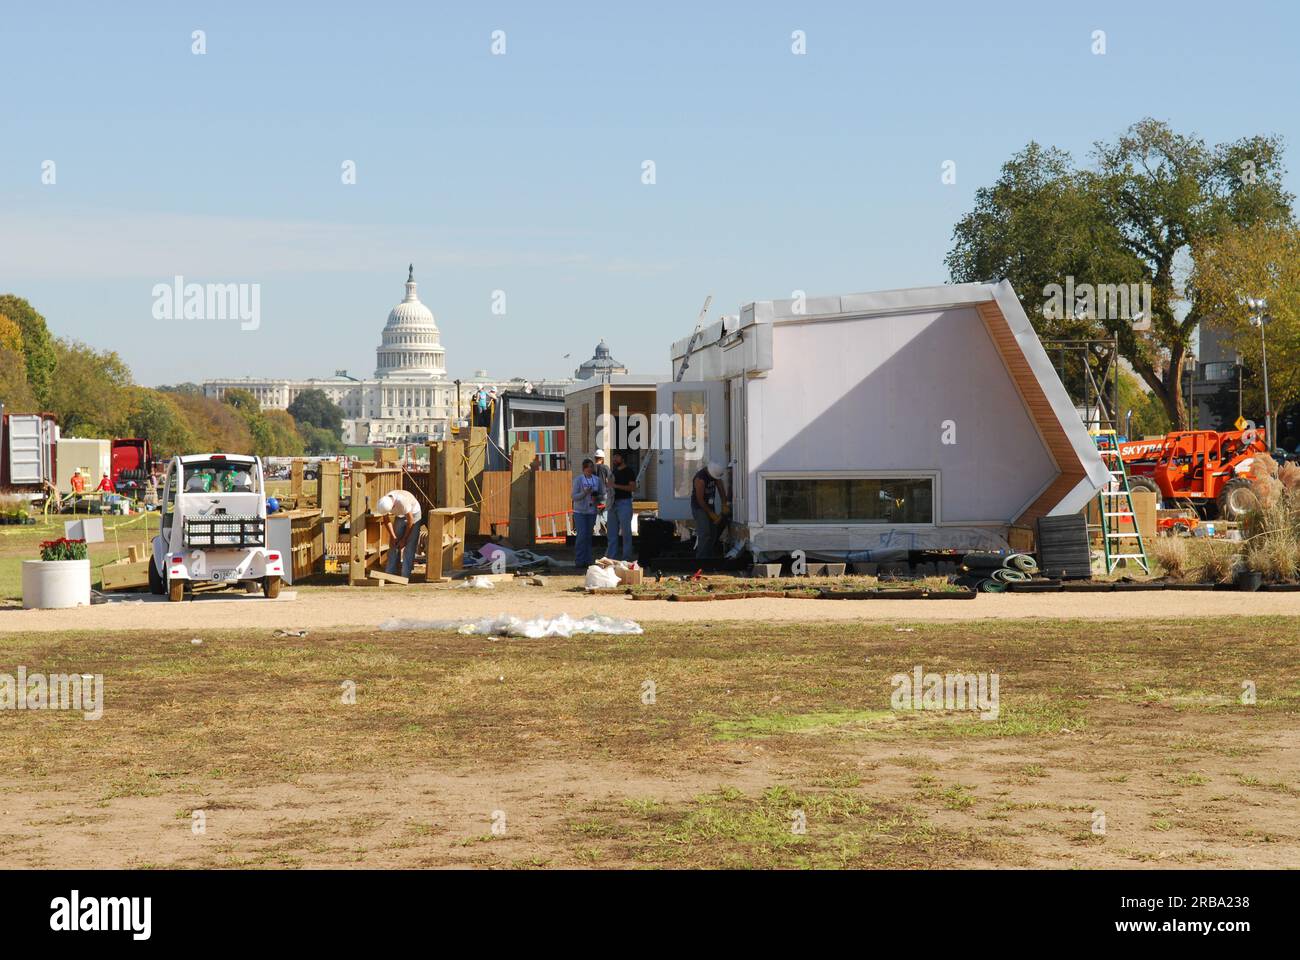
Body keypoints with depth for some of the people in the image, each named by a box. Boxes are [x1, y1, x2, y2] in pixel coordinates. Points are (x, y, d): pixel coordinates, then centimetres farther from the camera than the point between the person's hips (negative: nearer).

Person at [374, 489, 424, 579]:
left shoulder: (402, 501, -38)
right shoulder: (383, 503, -21)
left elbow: (410, 521, -27)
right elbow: (386, 520, -3)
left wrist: (404, 539, -18)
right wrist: (393, 537, -7)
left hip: (413, 515, -6)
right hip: (400, 516, 6)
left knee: (409, 546, -13)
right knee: (393, 545, 0)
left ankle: (405, 576, -13)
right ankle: (389, 574, 3)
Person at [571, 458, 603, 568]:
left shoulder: (597, 480, 6)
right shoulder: (578, 479, -7)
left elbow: (602, 495, 12)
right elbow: (574, 496, -8)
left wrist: (596, 497, -10)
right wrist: (584, 493, -23)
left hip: (592, 511, 4)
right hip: (580, 511, -4)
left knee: (589, 536, 6)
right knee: (582, 535, -10)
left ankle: (587, 561, 11)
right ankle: (579, 561, -4)